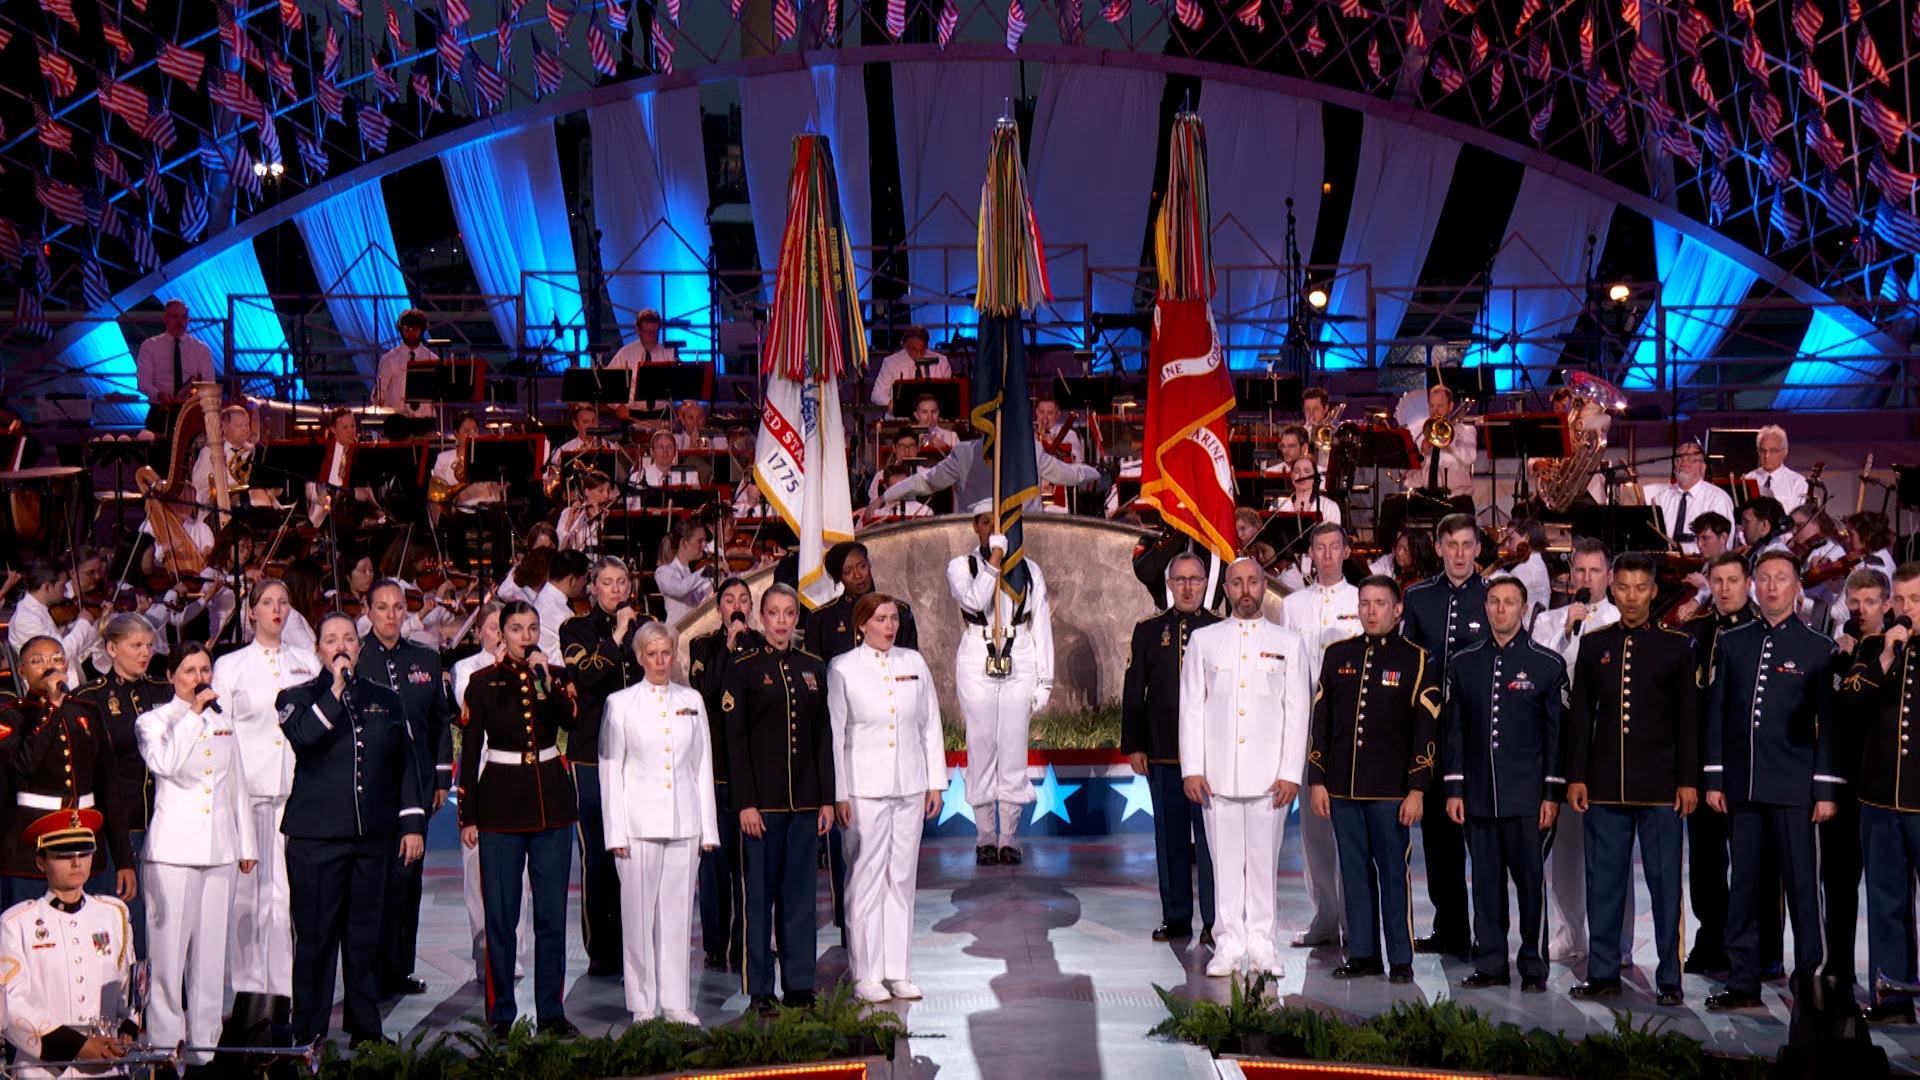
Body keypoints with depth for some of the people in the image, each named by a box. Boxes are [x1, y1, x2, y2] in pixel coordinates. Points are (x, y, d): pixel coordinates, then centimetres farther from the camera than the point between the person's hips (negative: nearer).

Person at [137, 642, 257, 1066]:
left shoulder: (223, 722, 17)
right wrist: (193, 713, -14)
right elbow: (164, 763, -19)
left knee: (212, 950, 6)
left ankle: (205, 1042, 12)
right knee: (170, 947, -6)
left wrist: (247, 843, 18)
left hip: (220, 848, 5)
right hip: (174, 848, -4)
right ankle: (166, 1042, 0)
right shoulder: (154, 720, 2)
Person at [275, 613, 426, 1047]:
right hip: (316, 837, -3)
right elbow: (303, 736, -17)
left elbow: (405, 764, 15)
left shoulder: (386, 699, 14)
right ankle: (309, 1035, 7)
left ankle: (365, 1028, 17)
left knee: (368, 937, 8)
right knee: (315, 938, -1)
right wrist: (335, 690, -14)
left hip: (375, 836, 3)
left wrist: (413, 823, 9)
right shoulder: (297, 697, 5)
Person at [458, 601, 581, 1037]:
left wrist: (545, 681, -21)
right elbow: (469, 752, 2)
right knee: (500, 916, 0)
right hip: (501, 805, -2)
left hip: (551, 801, 2)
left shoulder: (556, 676, 7)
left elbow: (573, 721, -13)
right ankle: (501, 1015, 9)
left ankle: (552, 1011, 11)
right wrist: (467, 817, -1)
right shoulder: (483, 682, 2)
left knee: (553, 914, 3)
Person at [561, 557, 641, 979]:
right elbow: (583, 677, -12)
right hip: (592, 754, -2)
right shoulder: (576, 630, 6)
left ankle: (634, 946, 7)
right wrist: (616, 638, -12)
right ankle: (600, 950, 7)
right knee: (597, 857, 0)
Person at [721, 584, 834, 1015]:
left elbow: (823, 737, 11)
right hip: (762, 800, -3)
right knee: (760, 895, 0)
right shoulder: (743, 671, -1)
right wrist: (745, 802, -11)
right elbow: (735, 741, -4)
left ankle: (799, 984, 14)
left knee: (801, 894, 7)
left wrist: (827, 798, 6)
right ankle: (759, 990, 7)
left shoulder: (813, 669, 10)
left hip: (805, 799, 4)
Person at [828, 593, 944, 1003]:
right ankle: (866, 976, 4)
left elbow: (930, 725, 12)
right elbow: (834, 735, -3)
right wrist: (838, 794, -6)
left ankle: (897, 972, 13)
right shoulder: (842, 669, -3)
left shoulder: (914, 663, 8)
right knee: (866, 879, -2)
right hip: (865, 788, -4)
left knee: (902, 877, 7)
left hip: (910, 786, 4)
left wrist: (935, 782, 8)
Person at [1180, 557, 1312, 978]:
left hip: (1269, 773, -1)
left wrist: (1291, 773, -4)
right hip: (1218, 772, 1)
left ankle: (1260, 944, 10)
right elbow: (1191, 706, 6)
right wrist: (1191, 768, -2)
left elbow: (1297, 711, 3)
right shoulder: (1204, 640, 9)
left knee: (1263, 860, 2)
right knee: (1225, 861, 2)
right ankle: (1228, 945, 8)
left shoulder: (1288, 643, 6)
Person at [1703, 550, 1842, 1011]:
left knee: (1801, 883, 0)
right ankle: (1743, 982, 12)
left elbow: (1829, 722, 0)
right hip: (1742, 784, 3)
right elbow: (1717, 713, 11)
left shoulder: (1818, 648, 2)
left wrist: (1826, 789, -5)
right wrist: (1714, 778, 5)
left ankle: (1809, 978, 8)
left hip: (1793, 786, -3)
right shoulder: (1732, 643, 11)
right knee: (1743, 885, 6)